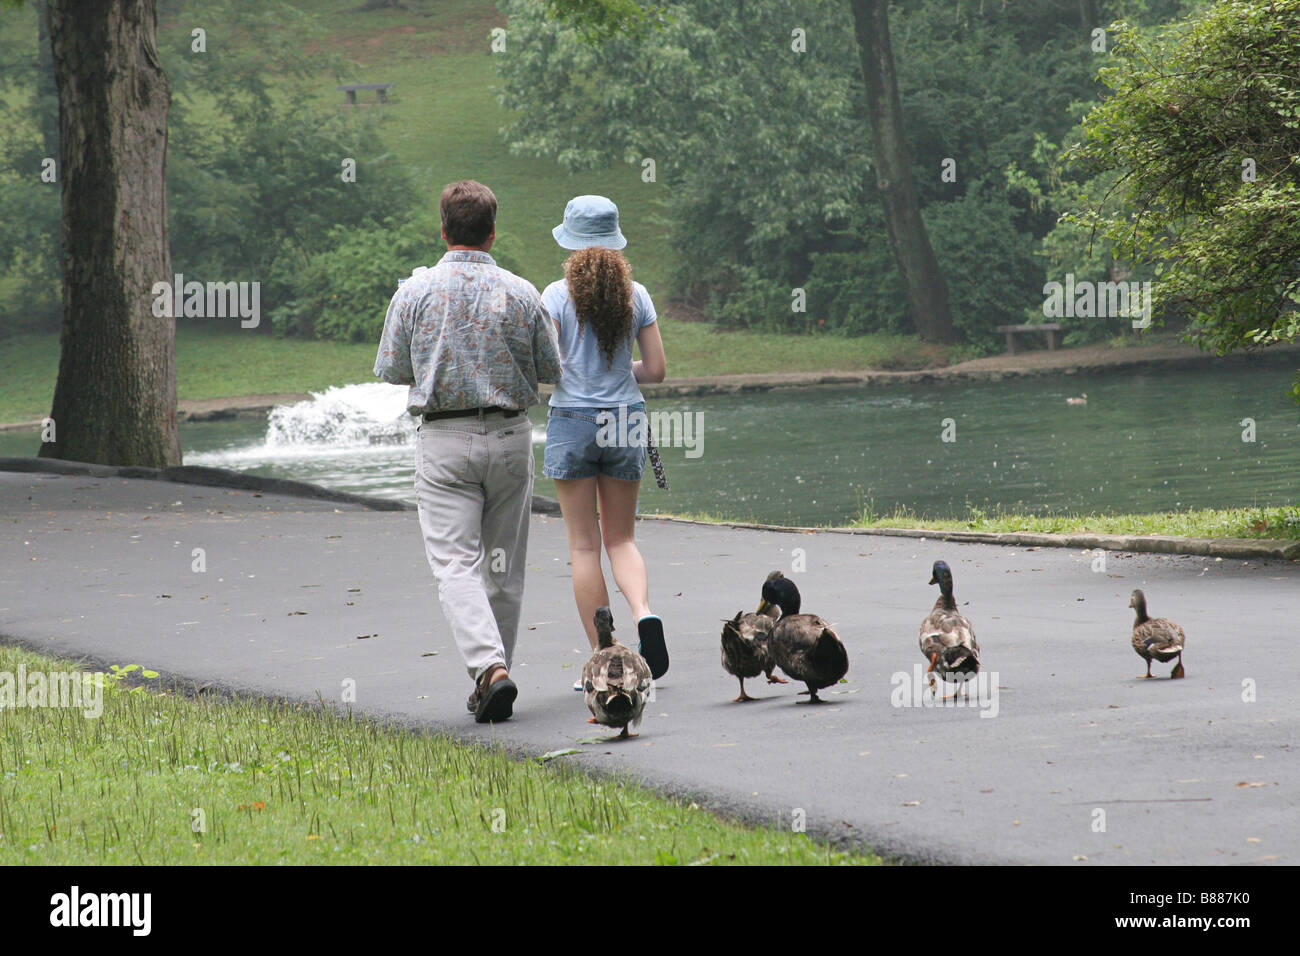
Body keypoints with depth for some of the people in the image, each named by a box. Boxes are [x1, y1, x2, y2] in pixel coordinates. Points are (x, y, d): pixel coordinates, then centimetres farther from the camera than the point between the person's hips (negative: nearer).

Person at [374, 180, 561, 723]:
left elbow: (392, 371, 2)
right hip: (509, 436, 2)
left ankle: (488, 667, -25)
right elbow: (550, 372, 4)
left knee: (456, 563, -5)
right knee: (503, 566, 12)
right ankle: (494, 675, 18)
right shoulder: (521, 295, -3)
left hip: (444, 439, -2)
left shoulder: (415, 293, -5)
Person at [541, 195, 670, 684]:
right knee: (622, 538, 14)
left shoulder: (558, 295, -7)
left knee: (584, 546, 3)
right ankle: (644, 612, -15)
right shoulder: (635, 295, 2)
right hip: (626, 422, 3)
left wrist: (571, 371, 9)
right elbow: (657, 369, 3)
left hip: (574, 422, -3)